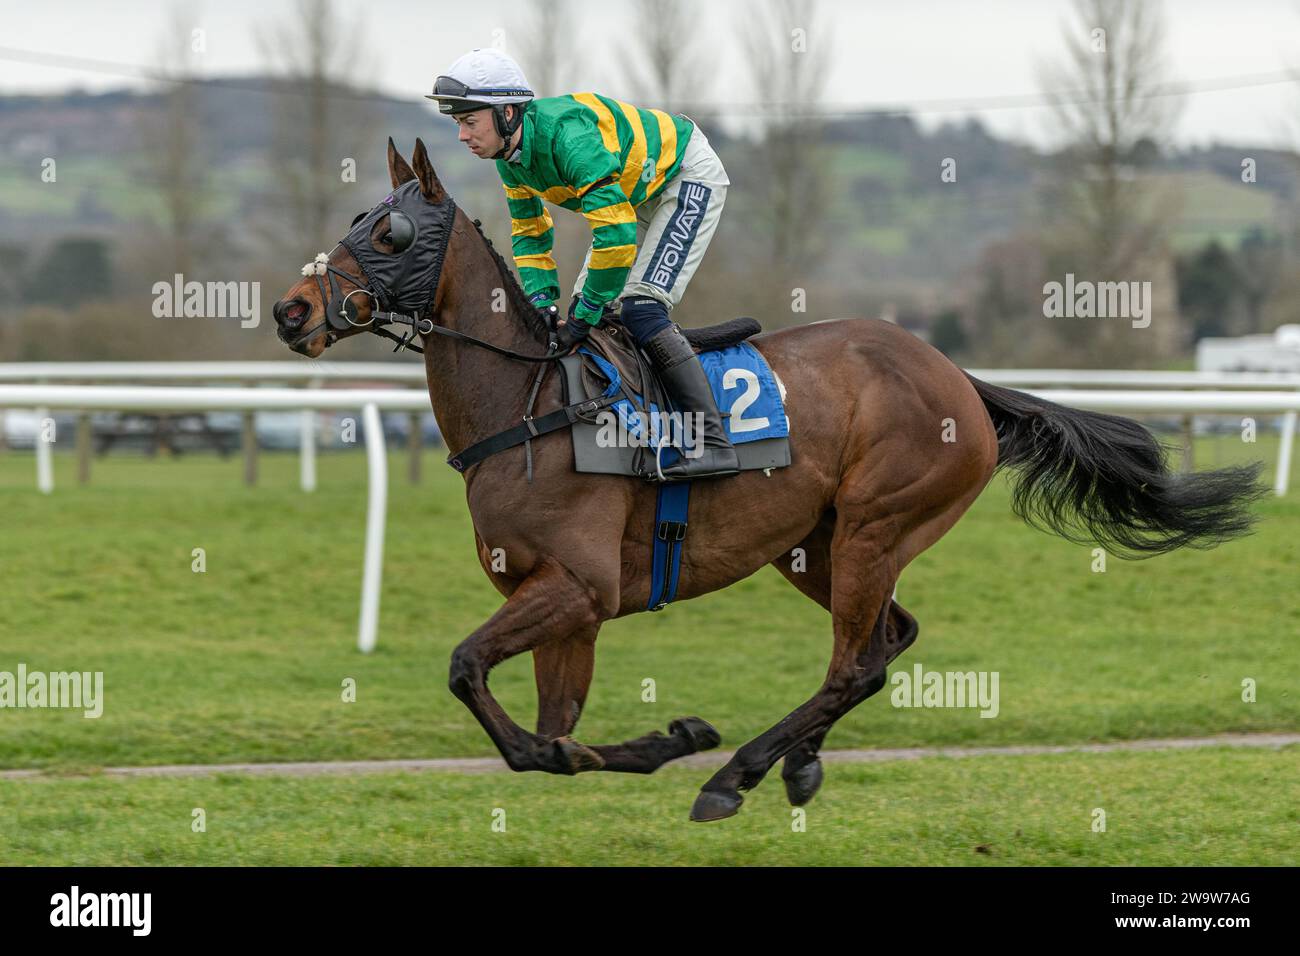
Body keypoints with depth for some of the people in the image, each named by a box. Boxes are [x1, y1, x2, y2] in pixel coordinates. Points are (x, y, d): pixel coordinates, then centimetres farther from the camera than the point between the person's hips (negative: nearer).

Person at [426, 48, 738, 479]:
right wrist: (542, 304, -9)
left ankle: (712, 442, -22)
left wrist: (586, 316, -31)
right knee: (584, 303, 5)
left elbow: (616, 233, -40)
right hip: (639, 192, 10)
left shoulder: (566, 132, -36)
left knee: (640, 307, -21)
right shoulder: (511, 156, -7)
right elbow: (529, 233, 7)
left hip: (689, 176, -10)